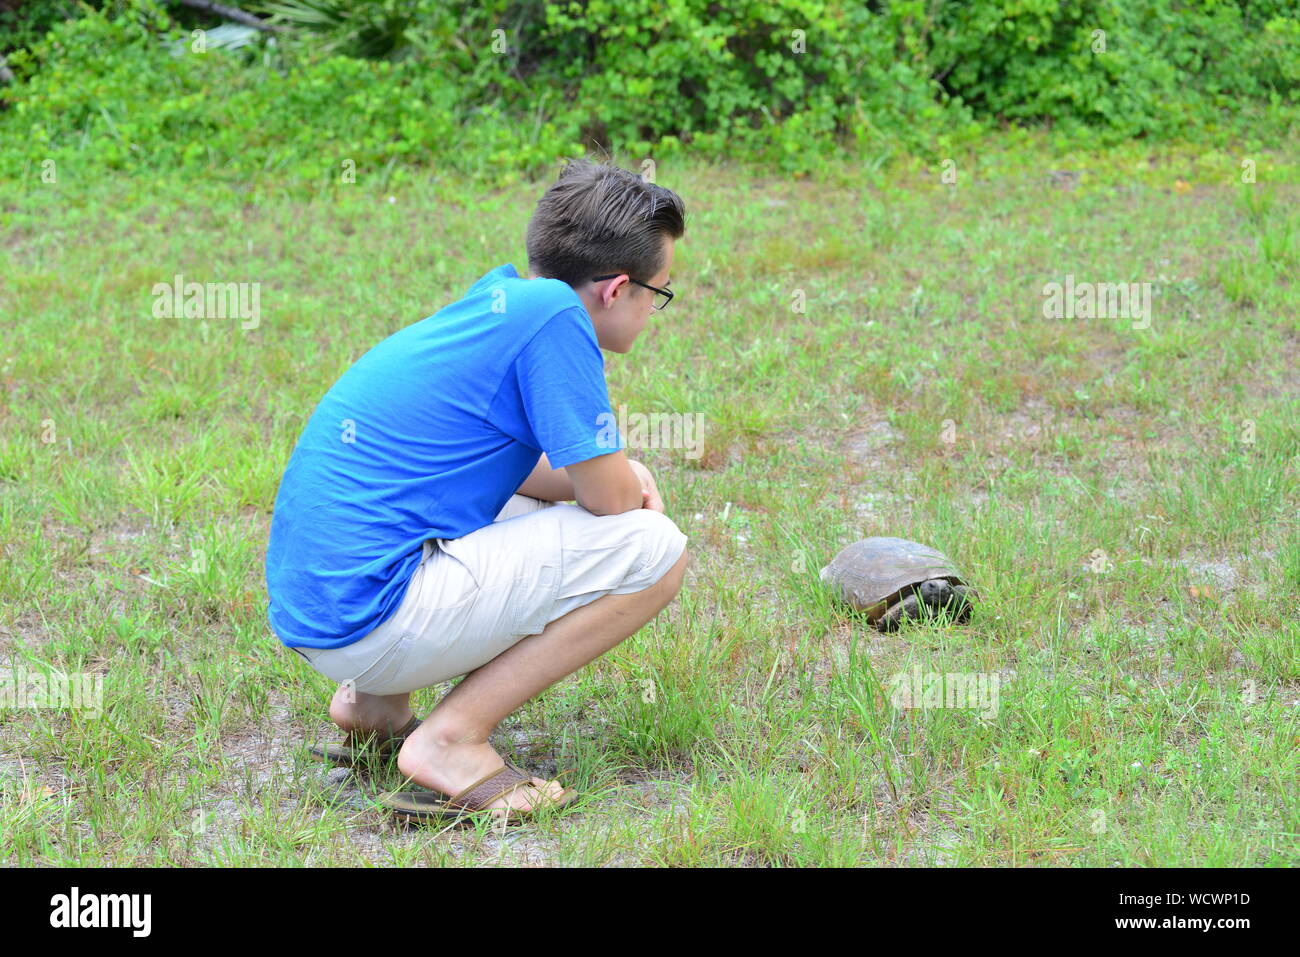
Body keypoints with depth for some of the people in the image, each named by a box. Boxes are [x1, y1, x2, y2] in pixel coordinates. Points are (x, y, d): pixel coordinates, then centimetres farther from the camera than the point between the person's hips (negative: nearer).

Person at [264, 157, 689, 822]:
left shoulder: (499, 298, 14)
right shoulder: (550, 313, -13)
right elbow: (609, 494, -10)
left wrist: (625, 477, 11)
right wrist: (628, 479, 14)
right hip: (376, 613, -10)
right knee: (654, 548, -7)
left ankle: (375, 704, 18)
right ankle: (452, 739, -8)